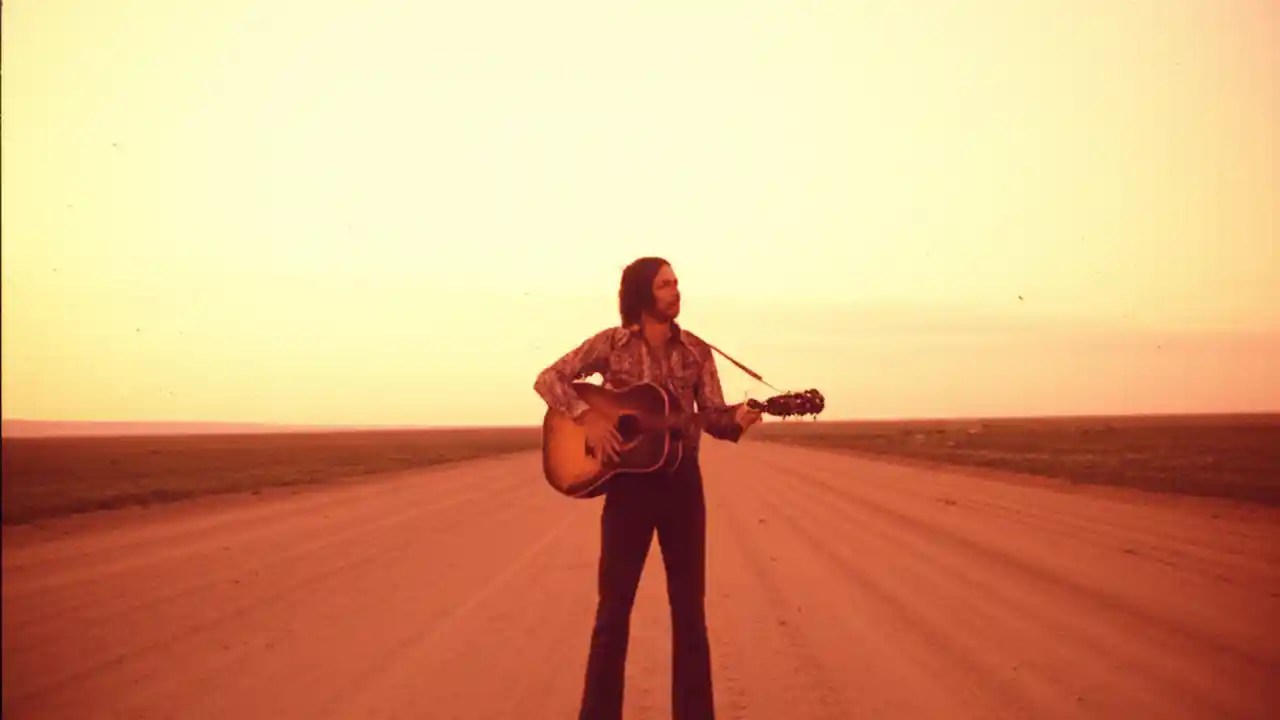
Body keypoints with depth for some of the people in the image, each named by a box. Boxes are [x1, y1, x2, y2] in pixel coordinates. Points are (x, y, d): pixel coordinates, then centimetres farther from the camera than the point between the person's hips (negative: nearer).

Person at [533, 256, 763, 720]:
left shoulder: (695, 350, 5)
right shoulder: (611, 344, -2)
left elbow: (712, 417, 2)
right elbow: (548, 379, -3)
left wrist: (737, 420, -21)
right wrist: (586, 417, -17)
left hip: (682, 482, 2)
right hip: (629, 483, -2)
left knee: (689, 607, 6)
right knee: (613, 607, 2)